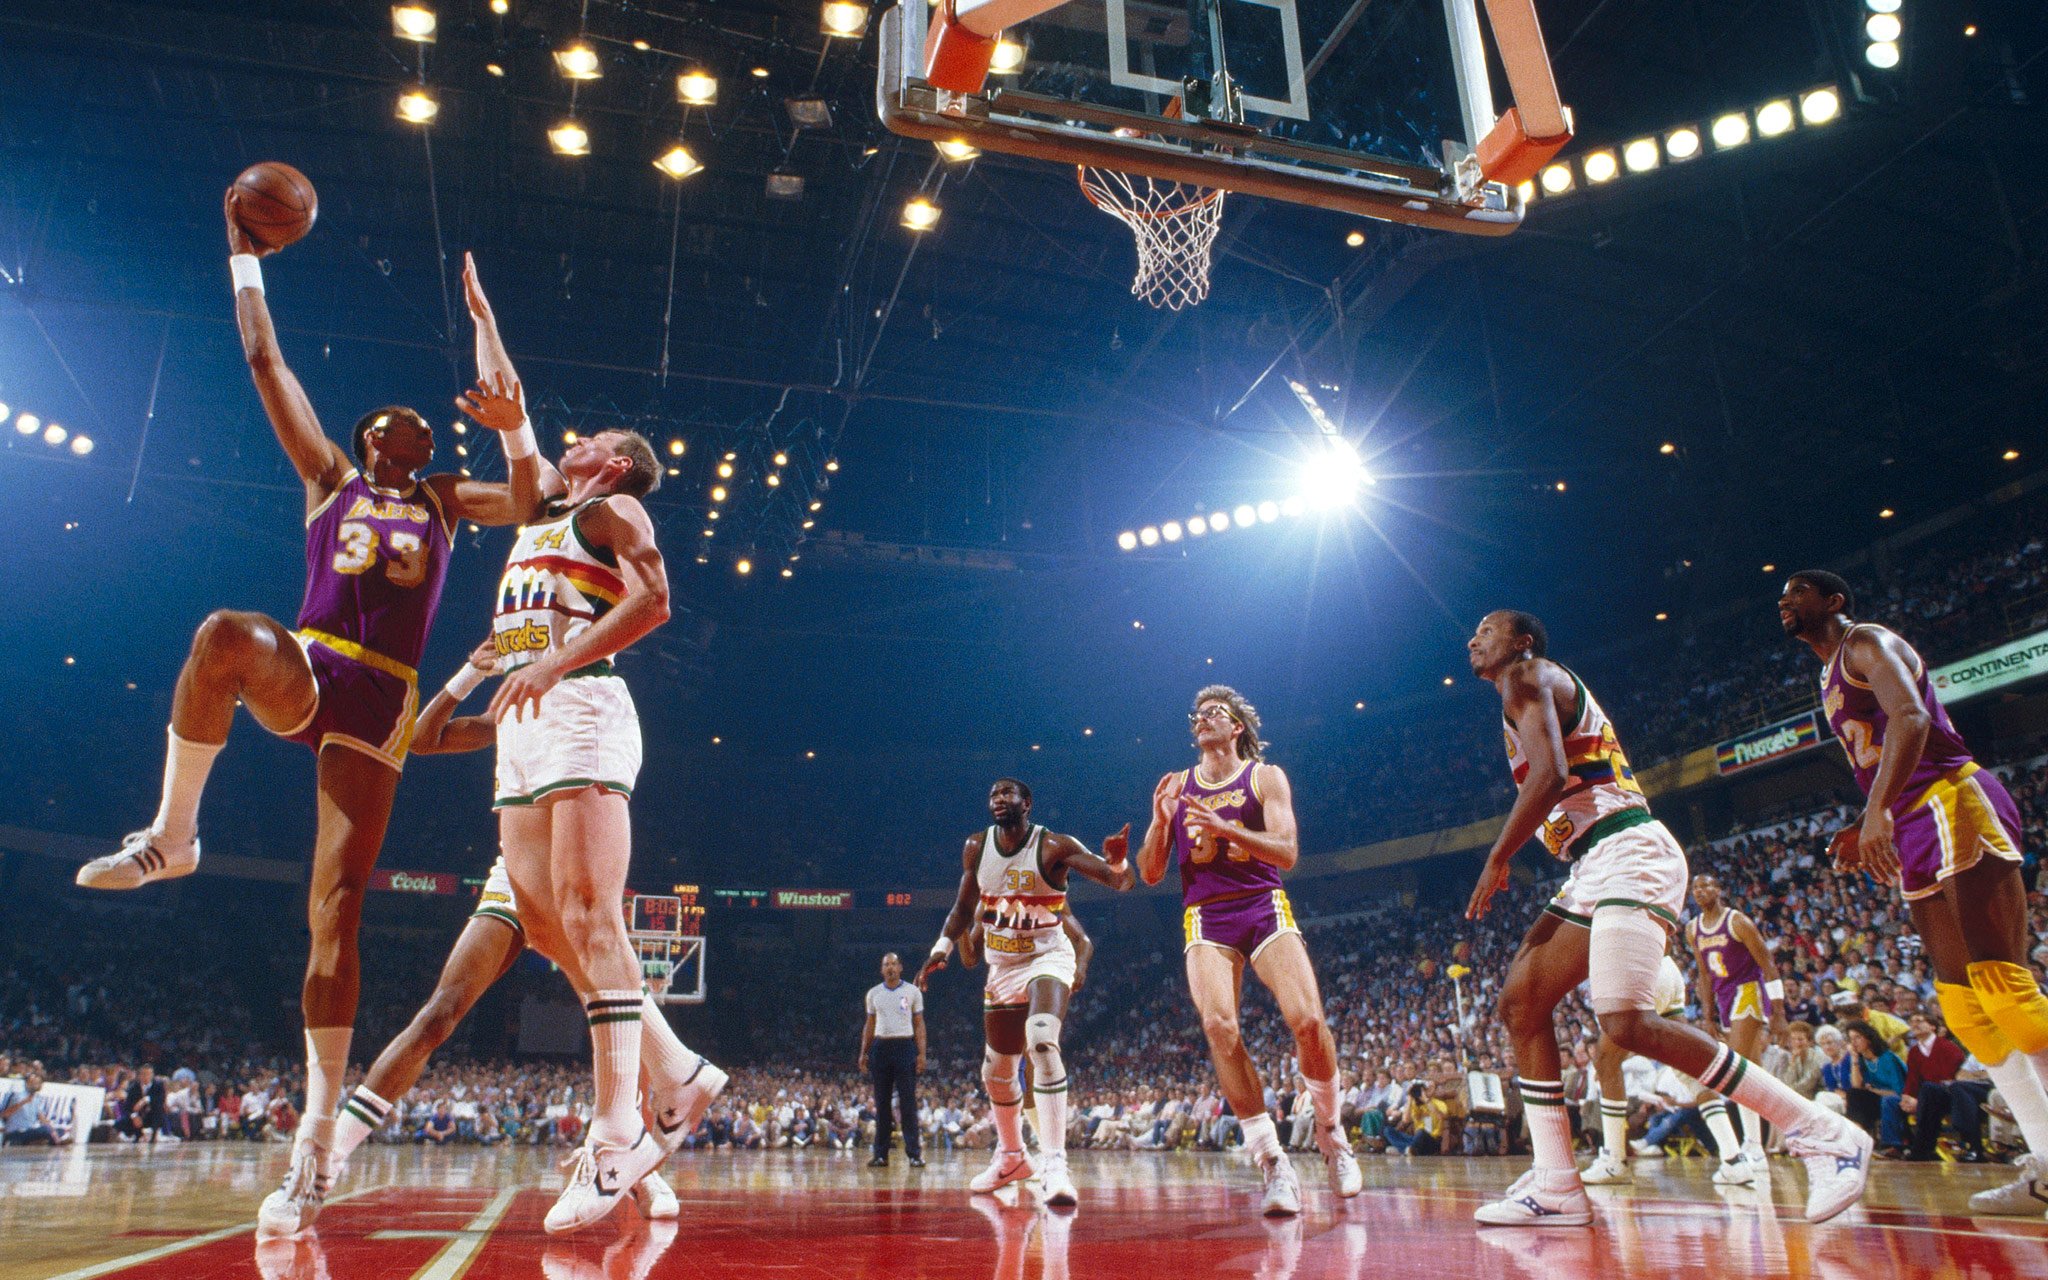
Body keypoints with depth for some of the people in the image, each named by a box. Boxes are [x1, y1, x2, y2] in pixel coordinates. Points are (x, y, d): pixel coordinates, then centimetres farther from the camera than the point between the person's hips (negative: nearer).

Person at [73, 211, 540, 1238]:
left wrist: (514, 430, -9)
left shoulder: (445, 500, 21)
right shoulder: (330, 475, 19)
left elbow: (529, 505, 6)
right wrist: (245, 256, 23)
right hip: (301, 671, 0)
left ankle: (315, 1143, -6)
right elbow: (265, 360, 20)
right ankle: (171, 834, -20)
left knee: (335, 912, -7)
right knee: (224, 633, -38)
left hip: (380, 703, 0)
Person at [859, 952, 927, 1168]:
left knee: (908, 1102, -5)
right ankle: (881, 1154, 9)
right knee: (881, 1103, 4)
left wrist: (921, 1053, -4)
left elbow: (919, 1024, 4)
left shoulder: (912, 992, 4)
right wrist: (863, 1053, 8)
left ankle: (914, 1153, -1)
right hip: (881, 1046, 2)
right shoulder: (874, 993, 10)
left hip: (905, 1047, -2)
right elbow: (870, 1024, 15)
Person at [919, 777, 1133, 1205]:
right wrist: (942, 946, -2)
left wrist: (1118, 863, -47)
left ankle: (1055, 1165, -31)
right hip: (1002, 965, 6)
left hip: (1047, 957, -5)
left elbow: (1121, 882, -24)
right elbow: (964, 906, 12)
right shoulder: (976, 847, -3)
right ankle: (1011, 1157, 38)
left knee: (1041, 1040, -32)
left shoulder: (1053, 847, -17)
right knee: (996, 1071, 13)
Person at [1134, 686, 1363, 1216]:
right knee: (1219, 1026, -23)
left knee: (1307, 1020, -19)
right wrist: (1159, 822, -8)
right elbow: (1151, 874, 10)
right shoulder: (1175, 787, 13)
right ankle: (1273, 1163, -15)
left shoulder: (1266, 776, 7)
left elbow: (1287, 853, -7)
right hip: (1205, 918, 1)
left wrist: (1224, 828, -20)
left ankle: (1330, 1132, 10)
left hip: (1265, 908, -1)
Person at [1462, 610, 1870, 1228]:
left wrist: (1496, 861, -12)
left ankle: (1824, 1135, -13)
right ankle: (1557, 1187, 5)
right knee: (1520, 1001, 6)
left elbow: (1550, 774, -19)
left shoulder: (1528, 675, -3)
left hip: (1628, 854, -11)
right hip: (1595, 868, 11)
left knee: (1628, 1021, -23)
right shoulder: (1530, 692, 27)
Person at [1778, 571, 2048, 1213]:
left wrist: (1877, 811, -32)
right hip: (1914, 829, 10)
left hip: (1955, 807, -10)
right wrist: (1865, 831, 19)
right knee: (1962, 1006, 5)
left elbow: (1912, 718, -21)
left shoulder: (1867, 643, -2)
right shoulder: (1831, 681, 26)